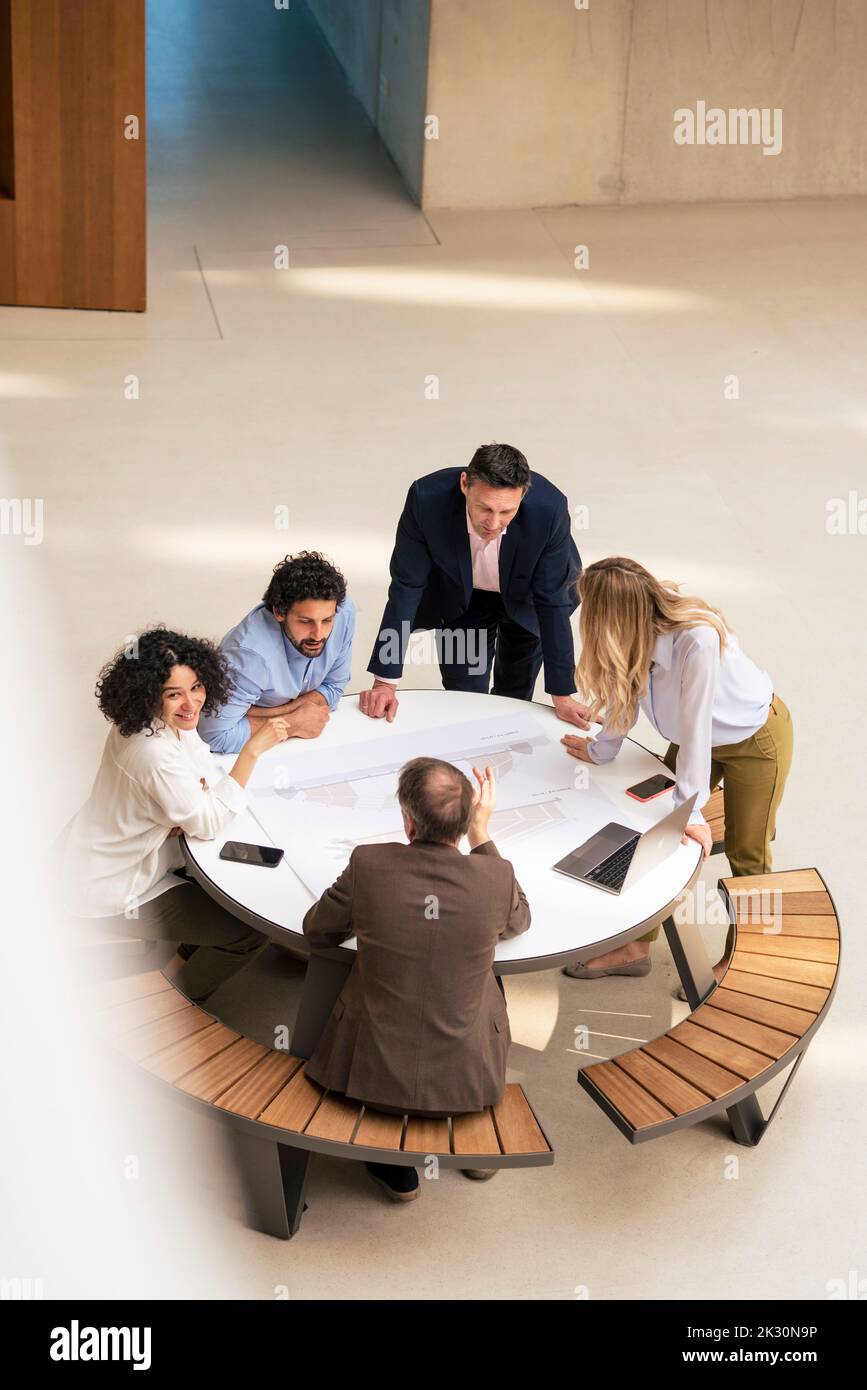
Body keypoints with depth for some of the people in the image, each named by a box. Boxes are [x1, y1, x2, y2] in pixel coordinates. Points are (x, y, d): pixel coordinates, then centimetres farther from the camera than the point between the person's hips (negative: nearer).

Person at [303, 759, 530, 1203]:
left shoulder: (368, 865, -17)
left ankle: (396, 1165, 32)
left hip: (374, 1074, -1)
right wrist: (481, 836, 10)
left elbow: (316, 930, 2)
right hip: (465, 1079, 1)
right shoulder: (496, 876, -15)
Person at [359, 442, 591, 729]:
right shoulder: (427, 499, -37)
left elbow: (552, 601, -26)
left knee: (514, 700, 17)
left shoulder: (549, 509, -38)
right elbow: (407, 586, -25)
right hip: (460, 600, 0)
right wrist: (386, 683, -25)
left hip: (525, 601, 0)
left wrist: (562, 697, -23)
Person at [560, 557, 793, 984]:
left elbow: (695, 728, -35)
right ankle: (637, 947, 19)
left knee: (746, 852, 5)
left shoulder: (698, 641, -42)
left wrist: (692, 809, -28)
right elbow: (626, 691, -3)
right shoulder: (635, 634, -22)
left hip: (756, 738, -6)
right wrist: (600, 749, 9)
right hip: (695, 737, 6)